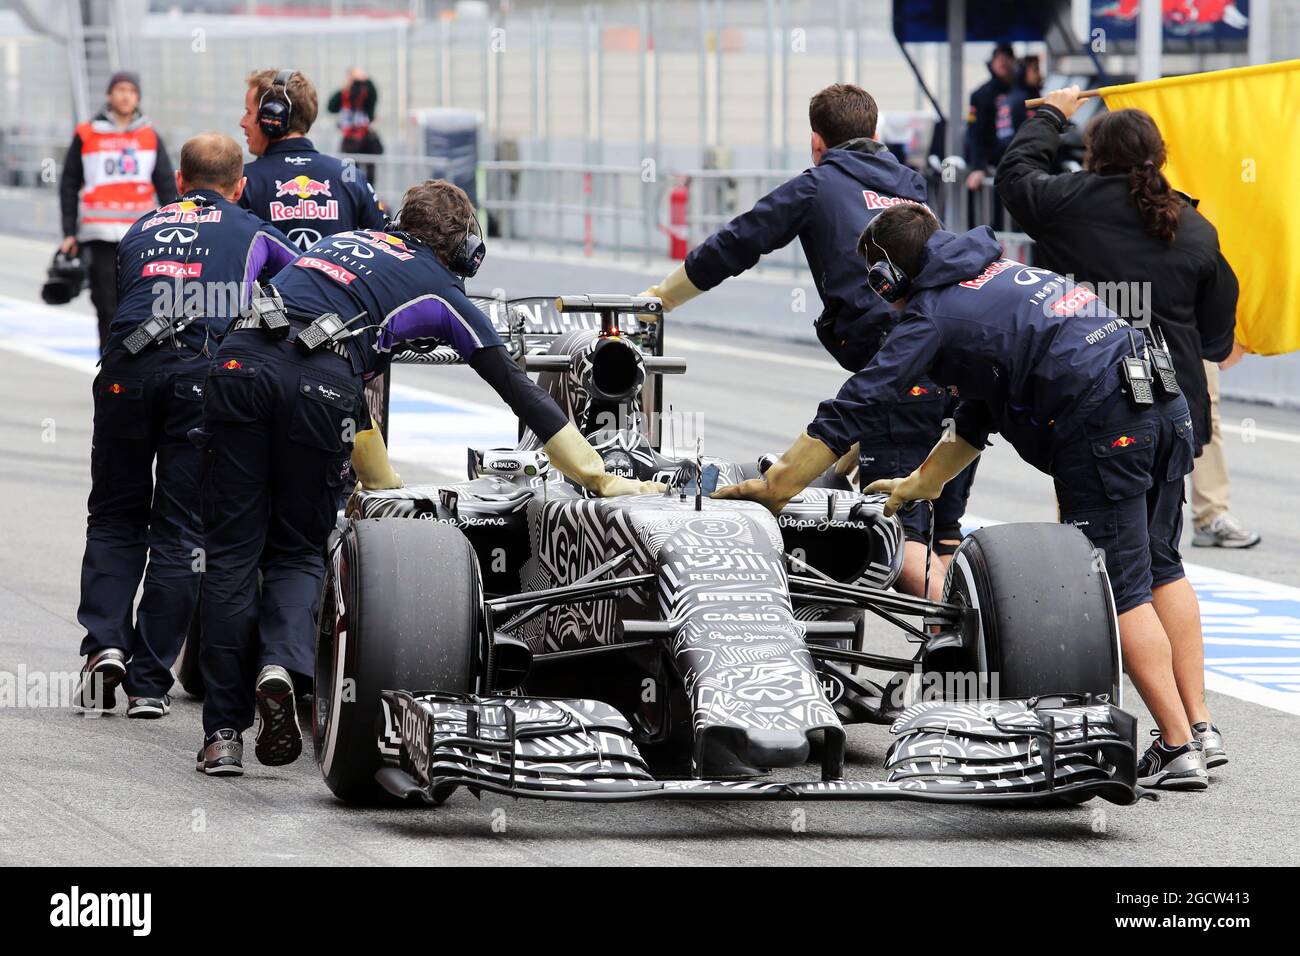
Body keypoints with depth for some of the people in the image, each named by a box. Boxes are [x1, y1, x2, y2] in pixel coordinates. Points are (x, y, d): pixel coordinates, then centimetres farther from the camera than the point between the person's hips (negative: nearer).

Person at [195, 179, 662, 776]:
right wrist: (602, 481, 26)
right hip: (316, 385, -3)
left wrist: (387, 488, 49)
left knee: (231, 554, 7)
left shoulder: (347, 241, 35)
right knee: (298, 554, 15)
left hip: (240, 362, 3)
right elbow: (522, 394, 21)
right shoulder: (441, 291, 20)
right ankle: (283, 664, -13)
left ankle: (223, 732, 1)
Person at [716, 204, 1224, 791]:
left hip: (1101, 426, -8)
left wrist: (776, 486, 8)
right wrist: (920, 484, 44)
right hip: (1165, 403, 8)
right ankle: (1200, 727, 19)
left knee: (1120, 588, -3)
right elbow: (979, 415, 36)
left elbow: (854, 407, 1)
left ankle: (1178, 750, -6)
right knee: (1159, 567, 18)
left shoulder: (933, 313, 3)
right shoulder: (998, 274, 28)